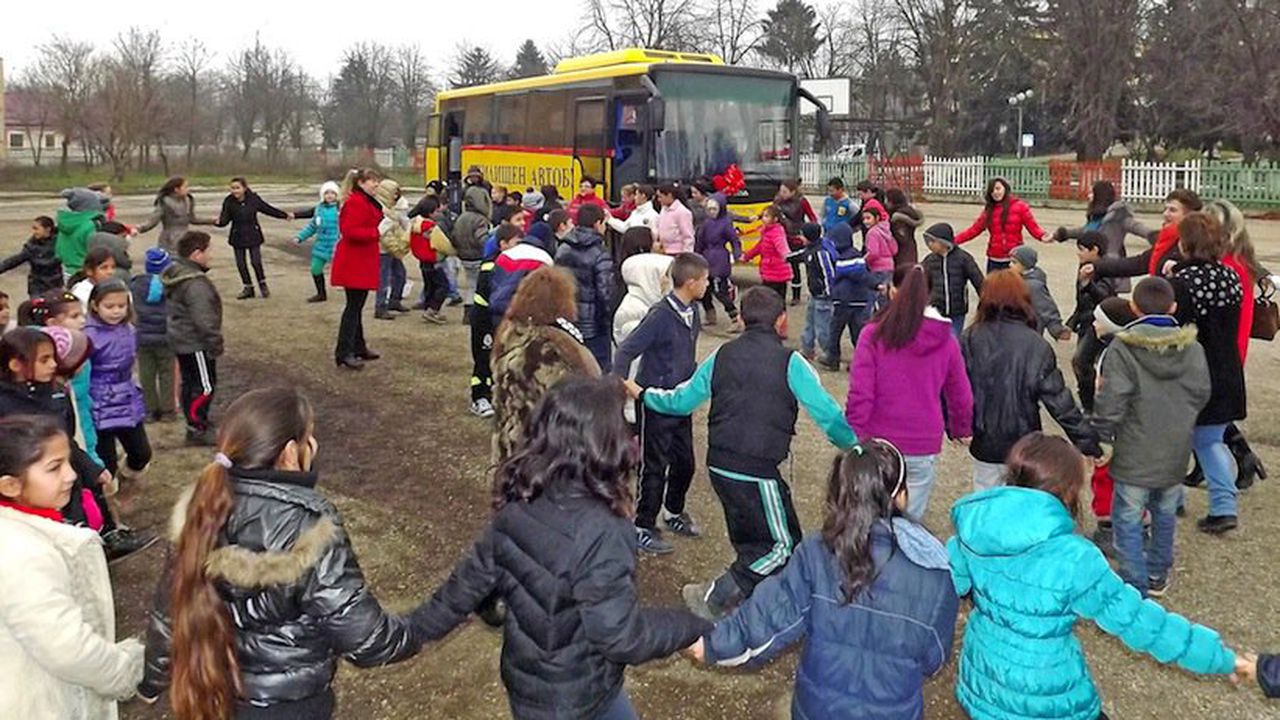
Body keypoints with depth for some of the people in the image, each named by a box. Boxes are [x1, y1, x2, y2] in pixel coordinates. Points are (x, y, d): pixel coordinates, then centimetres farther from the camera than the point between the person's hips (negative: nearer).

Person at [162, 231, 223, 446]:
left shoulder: (174, 274, 8)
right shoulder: (195, 283, -24)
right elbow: (203, 320, -26)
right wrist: (215, 343, -16)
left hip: (181, 341, 10)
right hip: (196, 344, -10)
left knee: (190, 384, 17)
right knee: (205, 386, -2)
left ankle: (195, 424, 27)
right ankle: (197, 429, 3)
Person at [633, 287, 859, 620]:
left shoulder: (723, 355, 7)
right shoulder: (789, 362, -8)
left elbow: (680, 401, 13)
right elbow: (826, 412, -8)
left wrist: (642, 393, 30)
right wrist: (854, 445, 8)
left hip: (719, 466, 7)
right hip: (758, 473, -7)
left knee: (749, 540, 23)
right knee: (783, 546, 6)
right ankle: (713, 598, 5)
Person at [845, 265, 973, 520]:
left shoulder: (873, 335, -10)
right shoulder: (946, 340, -1)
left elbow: (860, 394, -11)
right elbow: (960, 395, 10)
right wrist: (961, 429, 28)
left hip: (879, 444, -2)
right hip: (924, 447, 2)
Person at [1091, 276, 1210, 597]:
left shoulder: (1122, 349, -19)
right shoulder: (1193, 349, -5)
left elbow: (1110, 404, -19)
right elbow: (1201, 395, 7)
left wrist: (1101, 436, -4)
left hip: (1135, 455, -5)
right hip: (1176, 453, 5)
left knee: (1128, 521, 7)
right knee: (1165, 514, 23)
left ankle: (1135, 588, 10)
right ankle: (1158, 575, 38)